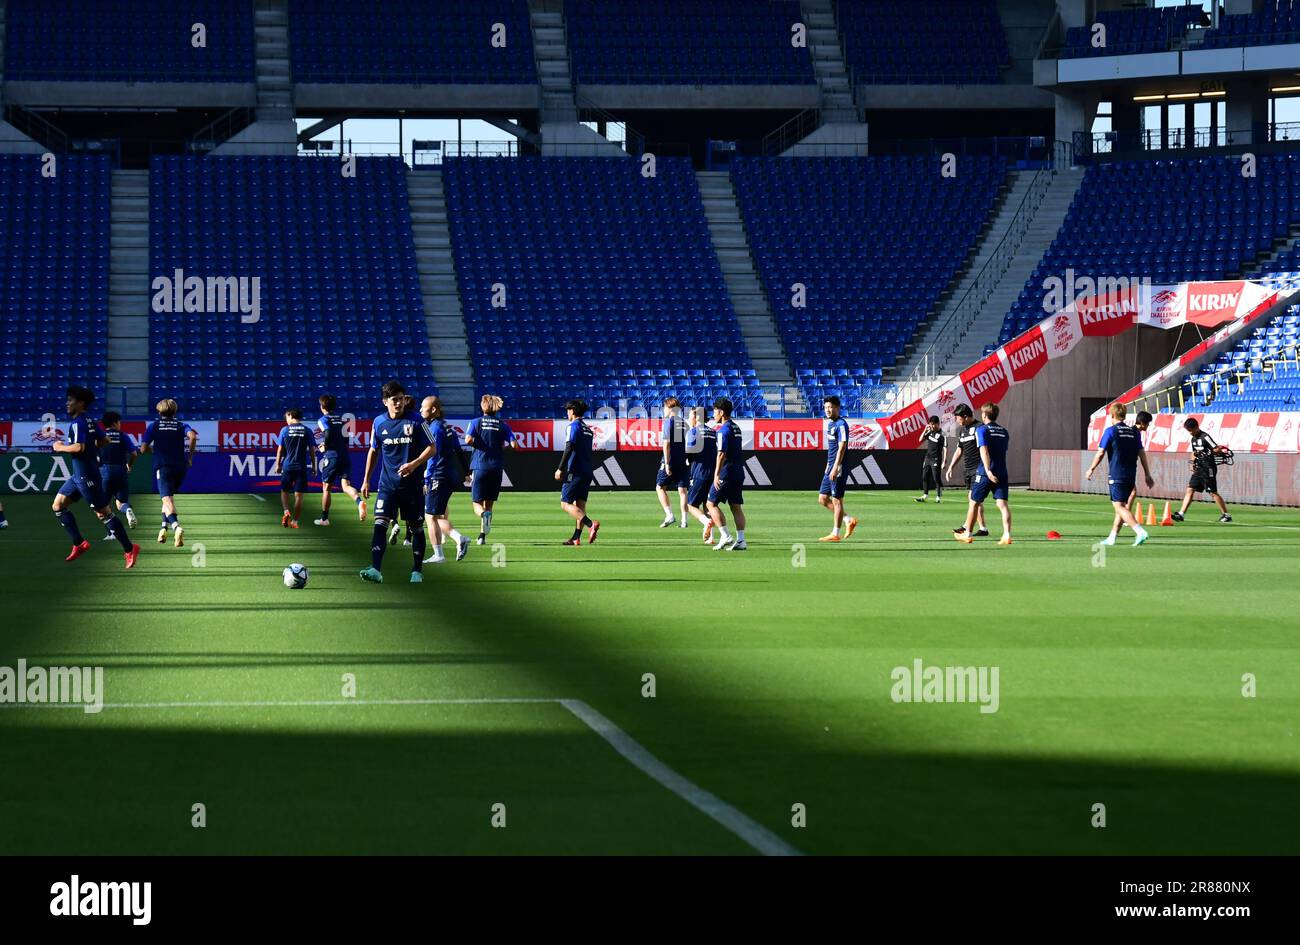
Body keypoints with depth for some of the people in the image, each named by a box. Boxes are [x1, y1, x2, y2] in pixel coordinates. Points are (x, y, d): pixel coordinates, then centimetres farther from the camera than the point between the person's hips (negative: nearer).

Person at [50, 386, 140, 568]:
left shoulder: (77, 423, -18)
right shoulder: (90, 422, 10)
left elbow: (79, 447, -30)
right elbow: (104, 441, 19)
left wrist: (61, 447, -14)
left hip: (86, 476, -10)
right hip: (78, 475, 10)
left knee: (104, 513, -6)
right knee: (58, 505, 13)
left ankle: (129, 549, -3)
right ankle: (79, 544, 14)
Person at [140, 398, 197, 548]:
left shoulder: (154, 426, 10)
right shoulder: (181, 425, 12)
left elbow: (143, 448, 5)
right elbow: (192, 436, -11)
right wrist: (190, 456, -1)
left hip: (162, 467, -3)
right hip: (180, 467, 3)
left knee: (167, 500, -16)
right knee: (169, 497, 26)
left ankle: (176, 526, -42)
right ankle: (164, 528, 19)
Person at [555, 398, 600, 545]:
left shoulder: (573, 427, -8)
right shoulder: (588, 429, 16)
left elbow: (569, 449, -18)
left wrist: (560, 469, -14)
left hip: (575, 472, -8)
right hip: (587, 472, 8)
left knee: (565, 503, -7)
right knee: (580, 505, 9)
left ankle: (591, 523, -26)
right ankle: (576, 537, 6)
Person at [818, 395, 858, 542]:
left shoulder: (841, 424, -13)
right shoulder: (829, 423, 15)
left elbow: (841, 448, -19)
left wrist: (835, 468, -23)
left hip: (839, 468, -10)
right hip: (830, 467, 10)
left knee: (836, 500, -4)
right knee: (823, 498, 10)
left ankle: (835, 533, 1)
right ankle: (848, 520, 18)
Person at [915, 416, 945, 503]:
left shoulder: (942, 434, -13)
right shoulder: (930, 432, 7)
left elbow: (945, 449, -13)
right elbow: (921, 439, 14)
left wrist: (944, 462, -17)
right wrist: (925, 430, 0)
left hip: (936, 459, -7)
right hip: (927, 458, 7)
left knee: (937, 478, -6)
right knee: (925, 477, 8)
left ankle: (938, 497, -1)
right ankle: (925, 496, 14)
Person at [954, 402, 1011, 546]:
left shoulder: (981, 429, -5)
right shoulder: (1004, 431, 14)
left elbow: (984, 451, -17)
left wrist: (988, 471, -26)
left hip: (985, 473, -4)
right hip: (1002, 473, 4)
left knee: (974, 503, 10)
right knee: (1002, 504, -3)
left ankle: (967, 534, 20)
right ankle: (1007, 535, -18)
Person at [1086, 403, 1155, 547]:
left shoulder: (1110, 431, -5)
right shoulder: (1134, 432, 11)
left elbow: (1101, 453, -7)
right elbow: (1141, 454, 9)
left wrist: (1091, 469, 6)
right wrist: (1147, 475, 11)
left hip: (1117, 475, -6)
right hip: (1131, 475, 6)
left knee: (1119, 506, -9)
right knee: (1122, 505, 16)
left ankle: (1140, 531, -26)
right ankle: (1112, 537, 21)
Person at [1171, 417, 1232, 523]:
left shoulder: (1205, 437, -12)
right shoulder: (1193, 439, 13)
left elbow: (1217, 450, -15)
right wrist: (1193, 462, 13)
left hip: (1208, 469, -8)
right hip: (1198, 469, 8)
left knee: (1213, 492, -4)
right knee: (1190, 490, 0)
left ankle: (1226, 515, 5)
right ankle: (1181, 514, -3)